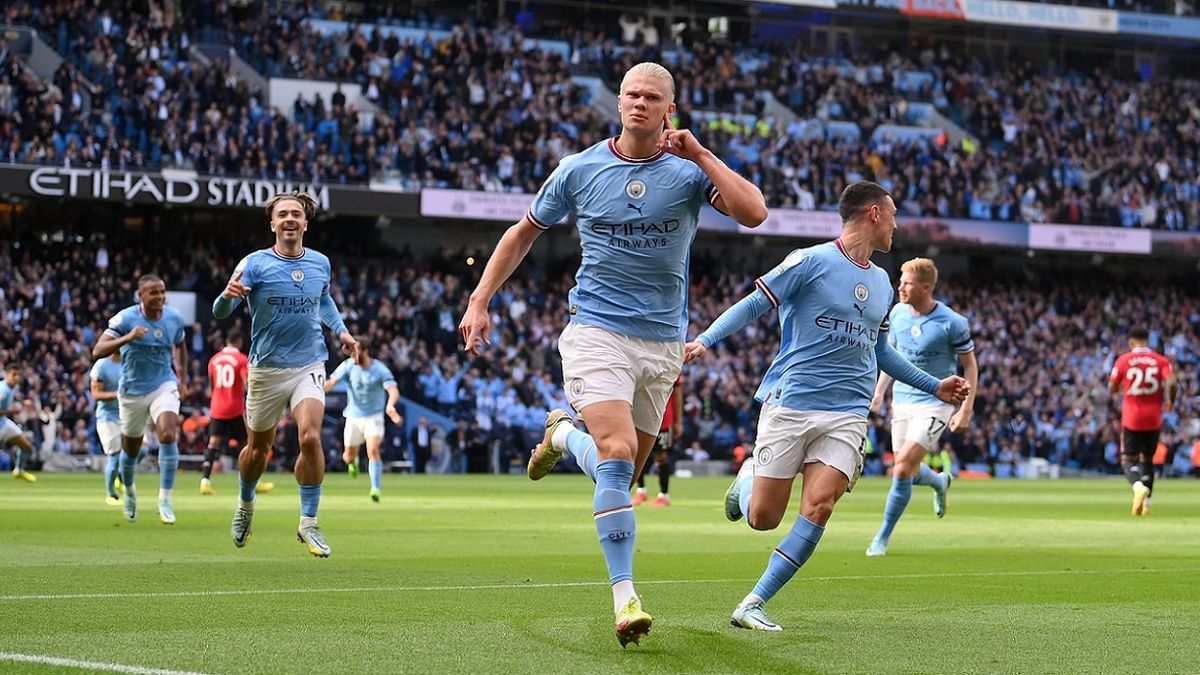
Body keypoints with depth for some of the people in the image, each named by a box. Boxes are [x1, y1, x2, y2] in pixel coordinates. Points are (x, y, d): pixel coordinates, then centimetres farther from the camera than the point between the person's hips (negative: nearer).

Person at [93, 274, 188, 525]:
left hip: (164, 386, 1)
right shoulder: (125, 318, -15)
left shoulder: (174, 318, -3)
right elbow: (98, 351, -25)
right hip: (132, 391, -1)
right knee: (131, 450, 12)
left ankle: (165, 500, -19)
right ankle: (129, 492, 43)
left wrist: (183, 371, 13)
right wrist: (127, 338, -38)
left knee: (168, 435, -24)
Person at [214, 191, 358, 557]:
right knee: (258, 447, 11)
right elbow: (220, 312, -17)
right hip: (266, 369, -1)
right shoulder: (255, 264, -10)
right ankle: (245, 506, 41)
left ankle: (308, 523, -11)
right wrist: (228, 296, -39)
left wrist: (341, 330, 12)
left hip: (309, 366, 1)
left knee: (311, 437, -20)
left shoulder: (320, 263, 3)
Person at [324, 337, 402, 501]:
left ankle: (376, 488, -19)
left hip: (373, 417, -3)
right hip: (353, 416, 3)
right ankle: (353, 463, 48)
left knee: (373, 451, -22)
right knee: (348, 456, 10)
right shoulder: (348, 366, -6)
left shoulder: (380, 370, -13)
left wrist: (390, 404, -47)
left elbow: (393, 390, -24)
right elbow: (332, 382, -15)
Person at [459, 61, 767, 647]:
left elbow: (753, 213, -19)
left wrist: (700, 153, -19)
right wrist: (479, 300, 8)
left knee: (622, 473, 10)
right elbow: (523, 233, 14)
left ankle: (564, 434, 44)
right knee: (617, 456, -22)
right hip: (597, 331, -2)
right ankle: (626, 600, -21)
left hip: (662, 343, 2)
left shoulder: (688, 172, -2)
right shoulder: (579, 170, 0)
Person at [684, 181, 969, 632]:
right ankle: (748, 477, 35)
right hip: (790, 405, -4)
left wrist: (935, 386, 31)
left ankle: (753, 605, -7)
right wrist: (705, 340, -18)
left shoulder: (882, 283, 17)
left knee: (817, 509, -16)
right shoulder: (810, 262, -4)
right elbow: (752, 306, -4)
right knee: (762, 518, -2)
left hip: (847, 415, 4)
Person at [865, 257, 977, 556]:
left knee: (903, 469, -16)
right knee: (909, 472, 11)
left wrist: (966, 410, -12)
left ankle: (883, 537, -3)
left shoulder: (952, 323, -15)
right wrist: (879, 392, 7)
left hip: (934, 404, -6)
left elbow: (970, 365, -6)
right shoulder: (897, 313, 0)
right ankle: (941, 481, 47)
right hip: (902, 401, 6)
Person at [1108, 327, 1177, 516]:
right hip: (1154, 418, 2)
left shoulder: (1123, 360, -1)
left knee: (1128, 459, 4)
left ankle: (1138, 485, -27)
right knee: (1148, 459, 16)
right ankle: (1146, 501, 8)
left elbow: (1112, 389, 2)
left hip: (1131, 418, -2)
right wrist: (1170, 402, 5)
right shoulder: (1161, 360, 0)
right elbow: (1172, 383, -14)